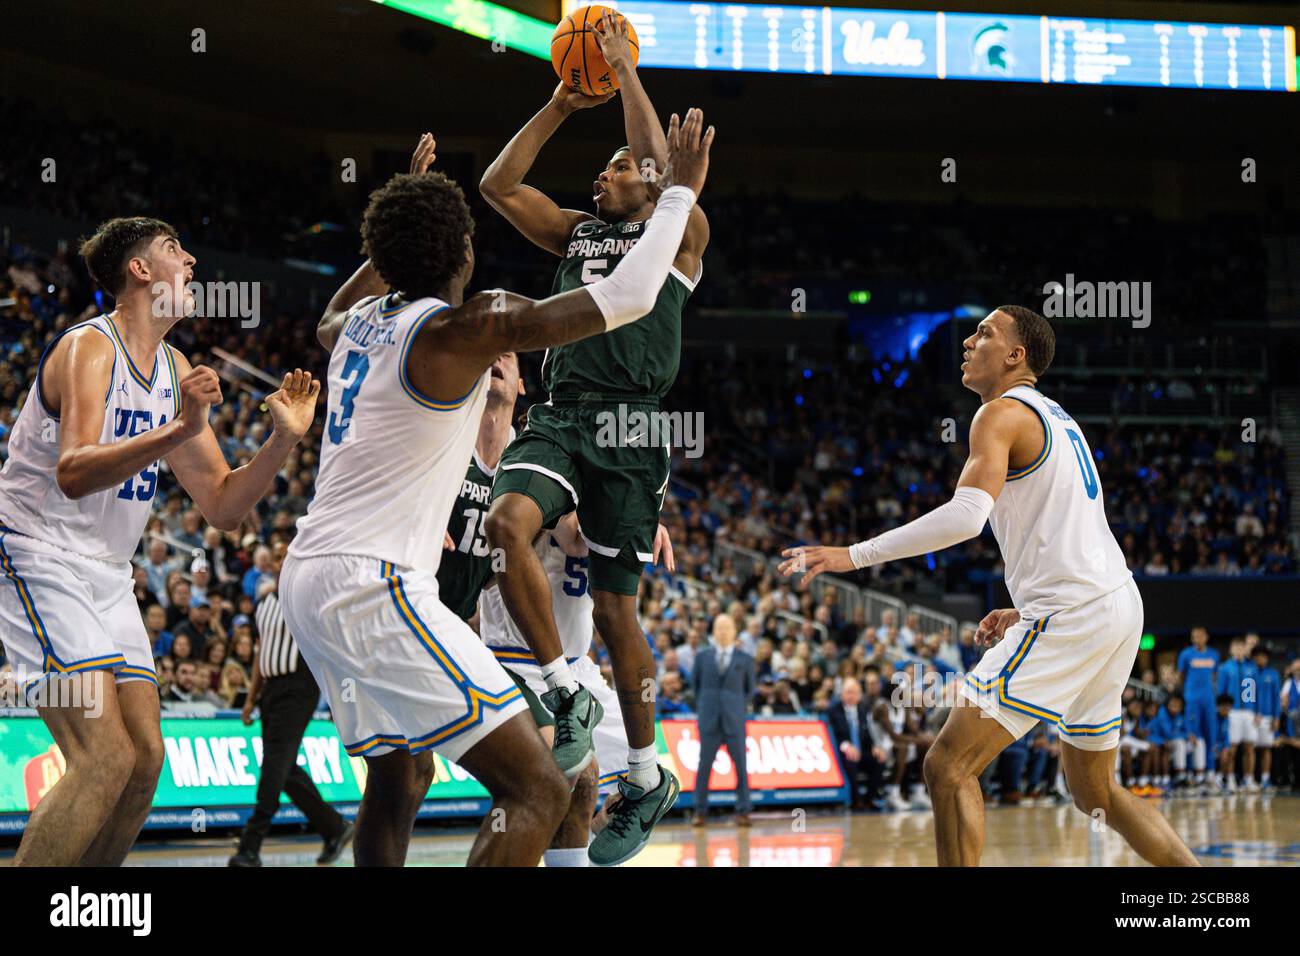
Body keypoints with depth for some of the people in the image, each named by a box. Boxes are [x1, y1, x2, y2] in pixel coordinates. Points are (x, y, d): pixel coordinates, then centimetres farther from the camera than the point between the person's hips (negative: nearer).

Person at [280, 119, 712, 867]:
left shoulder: (365, 319, 12)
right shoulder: (463, 329, -12)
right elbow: (627, 298, -15)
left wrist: (399, 230, 44)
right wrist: (681, 192, -2)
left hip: (311, 579, 10)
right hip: (373, 586, -10)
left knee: (402, 775, 29)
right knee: (538, 791, -12)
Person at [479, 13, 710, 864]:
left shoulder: (678, 235, 7)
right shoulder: (577, 232, 22)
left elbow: (663, 167, -11)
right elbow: (498, 185, 14)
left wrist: (625, 69, -3)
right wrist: (560, 107, 11)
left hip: (630, 427, -4)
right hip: (560, 416, 4)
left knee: (615, 608, -2)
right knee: (508, 522, -27)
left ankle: (648, 777, 14)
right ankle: (568, 693, -16)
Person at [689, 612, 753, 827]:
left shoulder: (744, 659, 5)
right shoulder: (703, 656, 8)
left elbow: (749, 688, 14)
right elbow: (695, 683, 17)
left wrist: (740, 707, 9)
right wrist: (702, 705, 12)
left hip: (734, 720, -1)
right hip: (709, 719, 1)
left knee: (740, 765, -3)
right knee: (704, 765, 0)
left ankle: (743, 811, 3)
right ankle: (700, 811, 5)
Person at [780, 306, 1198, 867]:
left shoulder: (1003, 414, -8)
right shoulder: (1056, 418, 22)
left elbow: (966, 515, -24)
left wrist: (854, 556, -24)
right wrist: (1028, 609, 25)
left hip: (1070, 617, -10)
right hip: (1118, 606, 10)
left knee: (948, 766, -10)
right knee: (1094, 790, 22)